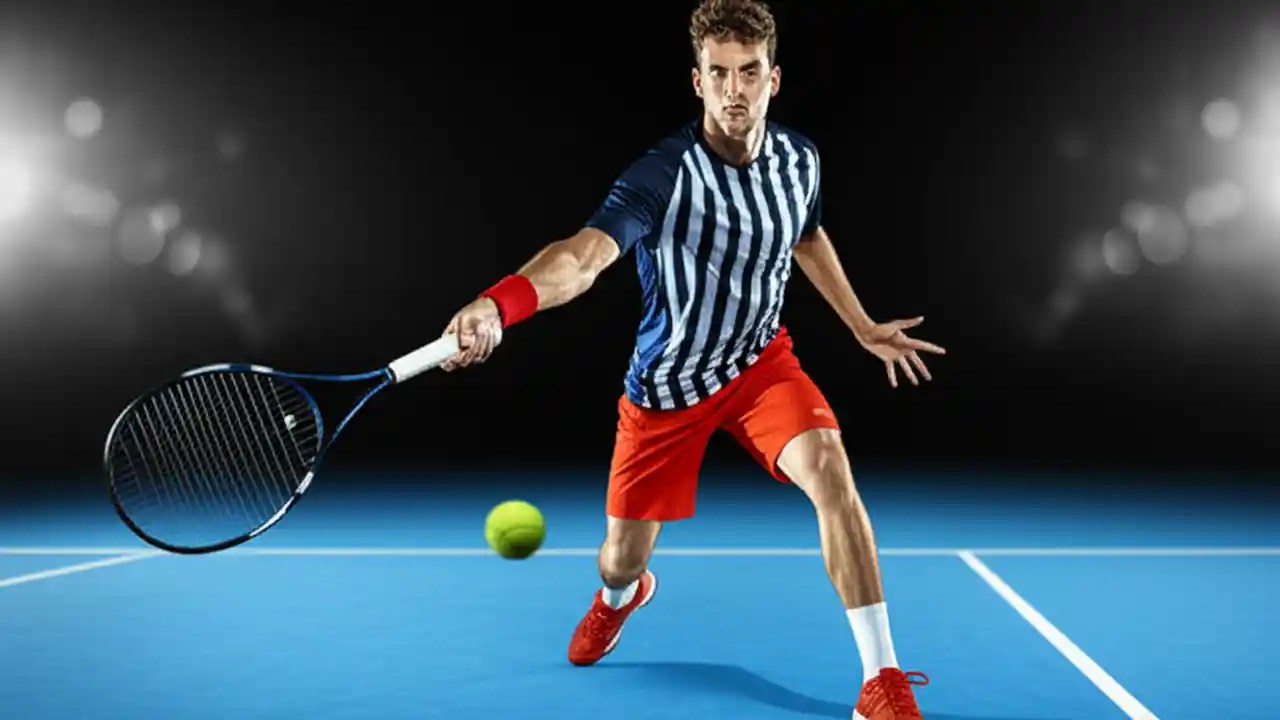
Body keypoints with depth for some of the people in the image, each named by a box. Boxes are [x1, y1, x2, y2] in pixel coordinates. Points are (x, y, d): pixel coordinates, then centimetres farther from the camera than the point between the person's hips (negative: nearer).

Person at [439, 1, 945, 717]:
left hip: (762, 360, 3)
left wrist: (863, 327, 21)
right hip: (666, 382, -2)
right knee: (621, 561, 10)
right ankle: (622, 597, 54)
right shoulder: (665, 174, -26)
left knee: (829, 469, -28)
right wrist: (500, 302, -64)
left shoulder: (800, 158, -7)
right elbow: (583, 254, -43)